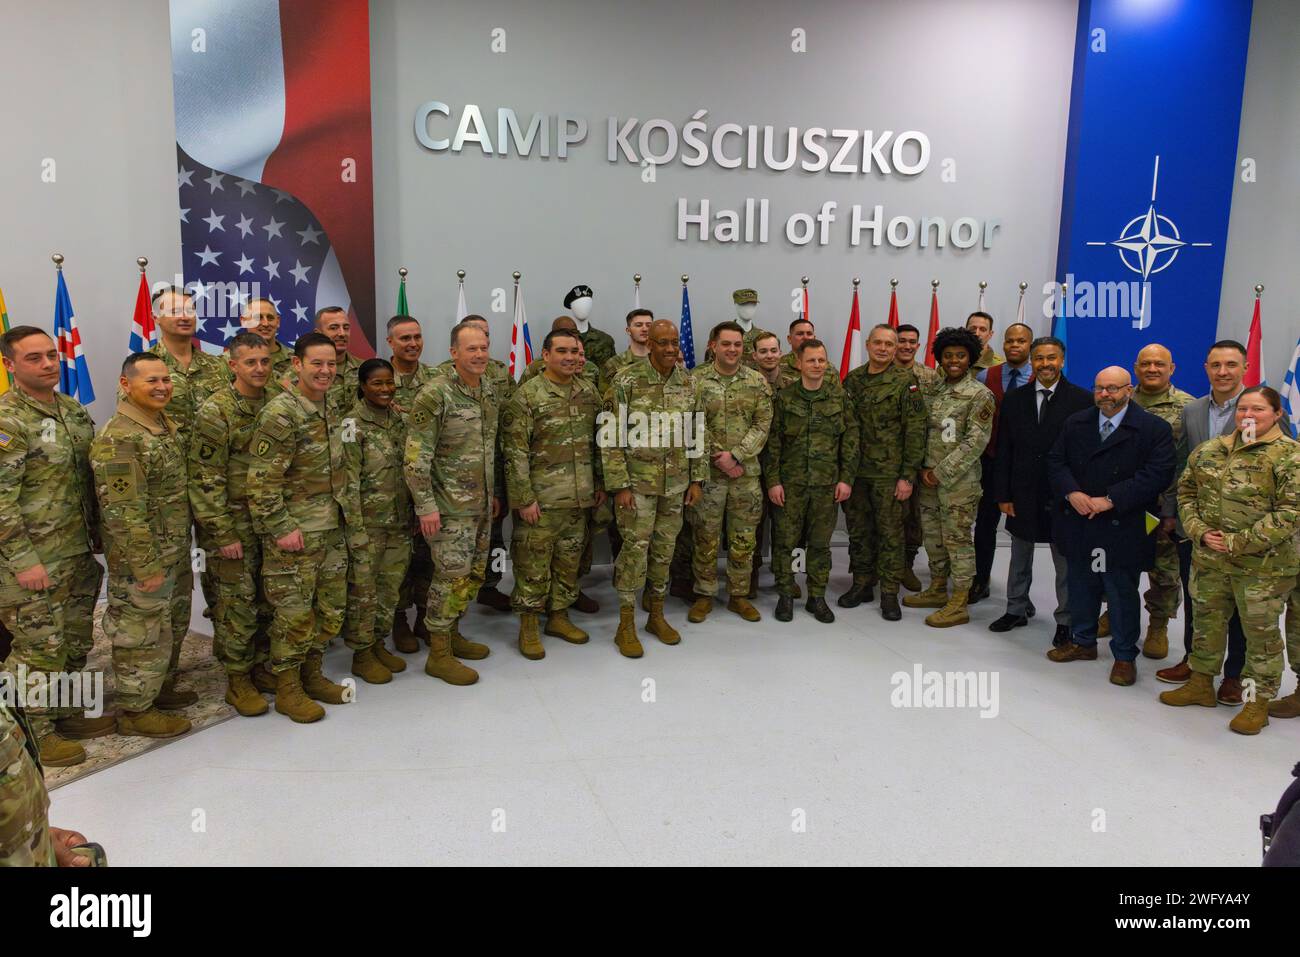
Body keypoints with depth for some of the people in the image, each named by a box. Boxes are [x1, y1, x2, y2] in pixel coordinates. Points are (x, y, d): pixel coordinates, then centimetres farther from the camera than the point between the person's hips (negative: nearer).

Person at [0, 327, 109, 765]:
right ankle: (36, 732, 18)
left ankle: (68, 713, 34)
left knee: (76, 642, 17)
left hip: (80, 553, 8)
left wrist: (98, 535, 16)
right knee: (40, 650, 2)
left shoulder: (73, 409, 9)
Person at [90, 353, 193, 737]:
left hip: (176, 554, 9)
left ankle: (162, 688, 39)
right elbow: (124, 512, -24)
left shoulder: (168, 425, 7)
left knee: (172, 627, 22)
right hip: (141, 562, -9)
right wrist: (147, 567, -21)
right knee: (143, 636, 4)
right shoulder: (117, 439, -22)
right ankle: (135, 711, 19)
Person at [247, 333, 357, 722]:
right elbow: (262, 480, -18)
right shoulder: (280, 413, -17)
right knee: (294, 613, 1)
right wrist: (282, 529, -19)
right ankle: (287, 689, 18)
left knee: (331, 607, 14)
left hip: (332, 529, 8)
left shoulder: (331, 404, 8)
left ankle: (312, 675, 31)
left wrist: (349, 508, 16)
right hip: (294, 532, -8)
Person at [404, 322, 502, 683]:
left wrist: (495, 492, 18)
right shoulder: (435, 394, -15)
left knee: (473, 574, 14)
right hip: (450, 505, -7)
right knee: (451, 576, -2)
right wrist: (425, 505, -19)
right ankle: (439, 654, 10)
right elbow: (415, 456, -17)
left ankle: (452, 633, 32)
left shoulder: (491, 392, 8)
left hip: (482, 504, 7)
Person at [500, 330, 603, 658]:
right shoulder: (526, 396, -10)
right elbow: (514, 452, -12)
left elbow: (599, 441, 16)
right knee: (534, 564, 2)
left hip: (579, 497, 6)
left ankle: (559, 616, 29)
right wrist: (524, 498, -14)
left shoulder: (589, 391, 8)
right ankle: (528, 627, 15)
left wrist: (600, 483, 13)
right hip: (541, 499, -5)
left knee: (569, 560, 14)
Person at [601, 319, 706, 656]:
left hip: (676, 483, 5)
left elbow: (696, 434, 12)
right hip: (637, 482, -4)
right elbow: (611, 437, -11)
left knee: (664, 549, 12)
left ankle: (656, 615, 26)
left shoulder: (688, 383, 5)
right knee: (635, 549, -1)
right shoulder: (626, 381, -10)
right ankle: (626, 626, 10)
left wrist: (696, 479, 9)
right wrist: (619, 485, -14)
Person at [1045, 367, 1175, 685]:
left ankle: (1124, 656, 20)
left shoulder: (1155, 429, -7)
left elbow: (1157, 474, -15)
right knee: (1080, 587, 16)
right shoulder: (1076, 423, 8)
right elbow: (1056, 461, 6)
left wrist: (1110, 500, -19)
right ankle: (1083, 642, 34)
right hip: (1077, 524, 5)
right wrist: (1072, 493, -12)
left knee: (1122, 593, 5)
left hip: (1122, 527, -4)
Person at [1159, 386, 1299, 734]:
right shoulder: (1209, 450, 6)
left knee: (1261, 631, 7)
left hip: (1263, 565, -5)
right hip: (1208, 559, 5)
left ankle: (1258, 702, 22)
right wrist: (1199, 531, -5)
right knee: (1207, 621, 18)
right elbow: (1186, 491, 11)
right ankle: (1201, 684, 35)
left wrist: (1238, 543, -17)